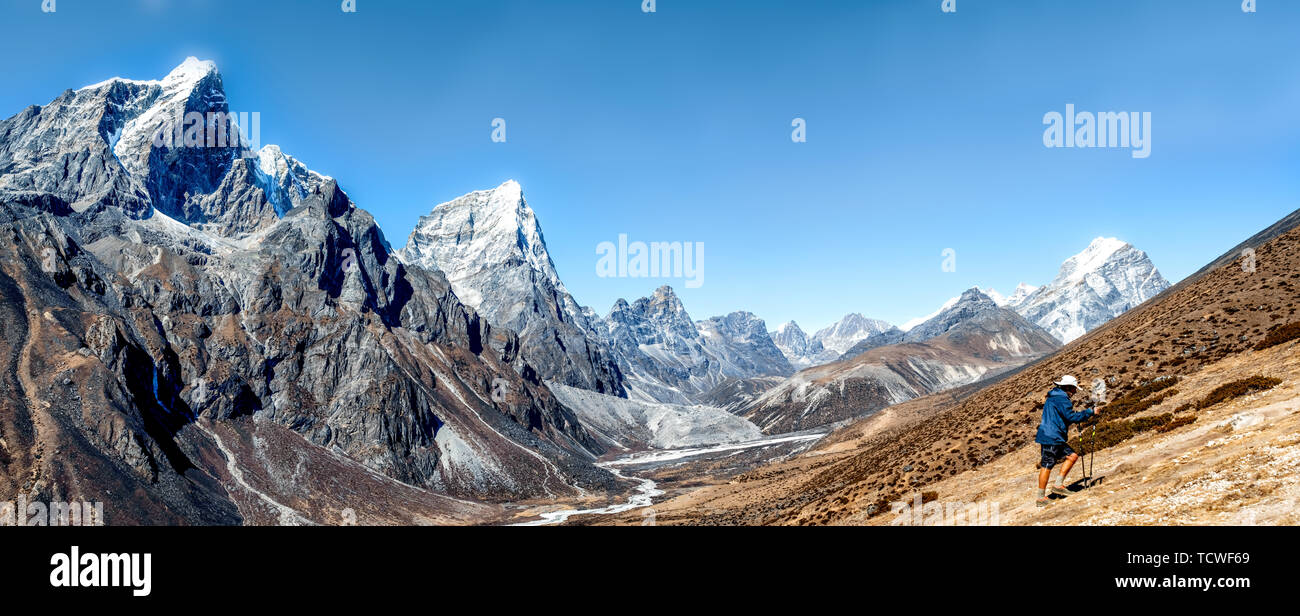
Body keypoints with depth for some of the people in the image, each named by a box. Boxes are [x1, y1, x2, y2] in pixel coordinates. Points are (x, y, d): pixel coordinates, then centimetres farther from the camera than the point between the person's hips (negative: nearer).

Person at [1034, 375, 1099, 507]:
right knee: (1047, 466, -6)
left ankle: (1059, 486, 10)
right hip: (1052, 438, -10)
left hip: (1053, 437, 10)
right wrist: (1090, 412, -10)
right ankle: (1041, 498, -2)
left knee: (1072, 456, 11)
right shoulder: (1062, 400, -14)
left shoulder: (1052, 396, 18)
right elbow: (1072, 417, -19)